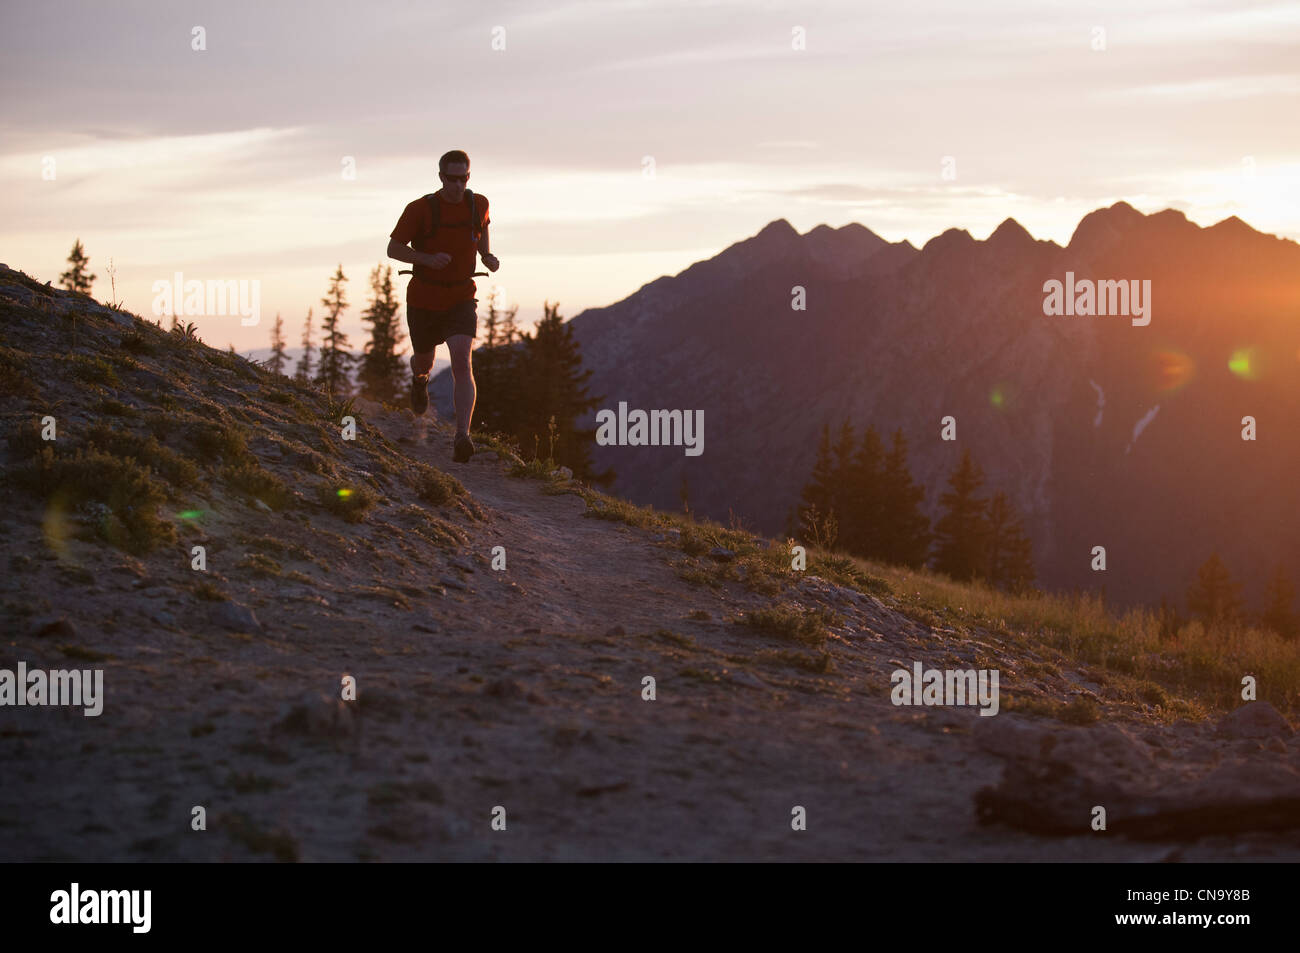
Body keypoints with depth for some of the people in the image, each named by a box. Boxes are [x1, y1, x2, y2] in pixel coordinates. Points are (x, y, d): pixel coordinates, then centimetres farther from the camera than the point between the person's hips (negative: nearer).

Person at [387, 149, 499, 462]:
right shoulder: (420, 208, -14)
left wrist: (486, 256, 4)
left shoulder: (478, 204, -3)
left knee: (461, 361, -20)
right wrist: (427, 258, -26)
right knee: (424, 360, 18)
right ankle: (419, 378, 60)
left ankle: (462, 437, -27)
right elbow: (393, 249, -9)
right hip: (424, 299, 0)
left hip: (461, 298, 0)